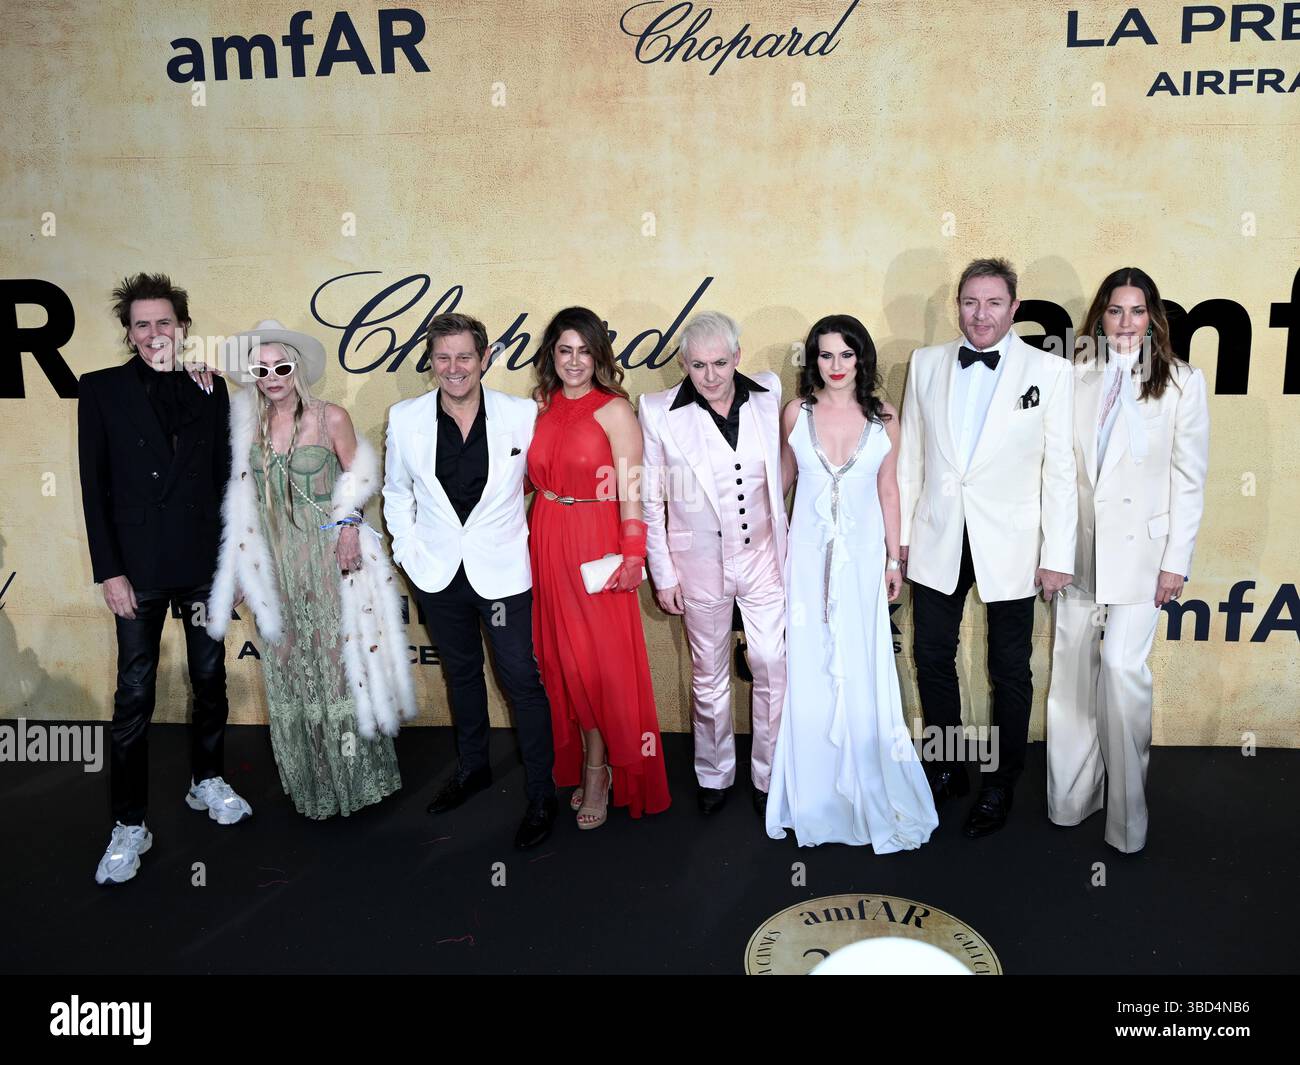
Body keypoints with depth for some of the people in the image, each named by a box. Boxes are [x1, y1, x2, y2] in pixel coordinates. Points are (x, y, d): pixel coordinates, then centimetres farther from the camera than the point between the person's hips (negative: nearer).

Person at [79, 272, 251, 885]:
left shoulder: (210, 389, 5)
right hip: (139, 569, -2)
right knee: (135, 696, 2)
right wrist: (109, 571, -8)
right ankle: (130, 824, 13)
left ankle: (207, 782, 33)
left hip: (205, 564, 2)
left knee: (210, 679, 14)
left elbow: (227, 477, 7)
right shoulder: (101, 390, 0)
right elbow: (95, 488, -2)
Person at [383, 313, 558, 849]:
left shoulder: (522, 414, -9)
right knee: (461, 672, 20)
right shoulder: (404, 418, -2)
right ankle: (472, 766, 41)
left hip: (502, 571, -3)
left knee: (522, 679, -1)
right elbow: (396, 492, 10)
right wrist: (407, 548, 3)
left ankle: (541, 795, 15)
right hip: (438, 573, 3)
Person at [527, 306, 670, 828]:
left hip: (597, 544, -5)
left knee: (599, 657, 1)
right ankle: (588, 763, 26)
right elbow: (534, 476, 12)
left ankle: (597, 771, 18)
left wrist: (632, 555, -17)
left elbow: (631, 490, -12)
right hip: (548, 543, 5)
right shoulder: (540, 407, 8)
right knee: (565, 655, 11)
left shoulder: (614, 409, -8)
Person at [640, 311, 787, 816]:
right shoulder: (659, 411, -8)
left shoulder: (768, 394, -2)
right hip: (700, 564, -1)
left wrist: (789, 549, 7)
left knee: (772, 668, 4)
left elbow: (780, 472, 8)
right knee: (709, 674, 13)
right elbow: (650, 501, -3)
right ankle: (714, 775, 32)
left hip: (763, 557, 1)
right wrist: (662, 573, -3)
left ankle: (770, 776, 23)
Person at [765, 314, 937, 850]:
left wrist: (894, 558, 6)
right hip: (808, 554, 0)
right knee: (809, 670, 5)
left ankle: (868, 789, 23)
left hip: (863, 555, 0)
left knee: (863, 669, 4)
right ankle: (815, 792, 21)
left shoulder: (883, 417, -2)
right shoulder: (796, 412, -2)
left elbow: (888, 489, 5)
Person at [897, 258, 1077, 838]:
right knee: (932, 658, 12)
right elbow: (909, 455, 6)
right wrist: (902, 531, 6)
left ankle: (1000, 785, 28)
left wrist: (1058, 555, -8)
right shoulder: (925, 363, 2)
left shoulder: (1049, 371, -6)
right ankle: (947, 768, 33)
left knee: (1009, 670, 10)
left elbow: (1060, 468, -6)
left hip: (1009, 544, -2)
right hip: (937, 541, 3)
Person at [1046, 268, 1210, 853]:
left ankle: (1127, 812, 8)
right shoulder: (1074, 376, 5)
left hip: (1141, 545, -3)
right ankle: (1070, 798, 24)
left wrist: (1177, 561, -6)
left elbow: (1190, 476, -1)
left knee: (1122, 664, -10)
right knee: (1072, 666, 8)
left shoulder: (1182, 381, 0)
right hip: (1080, 542, 3)